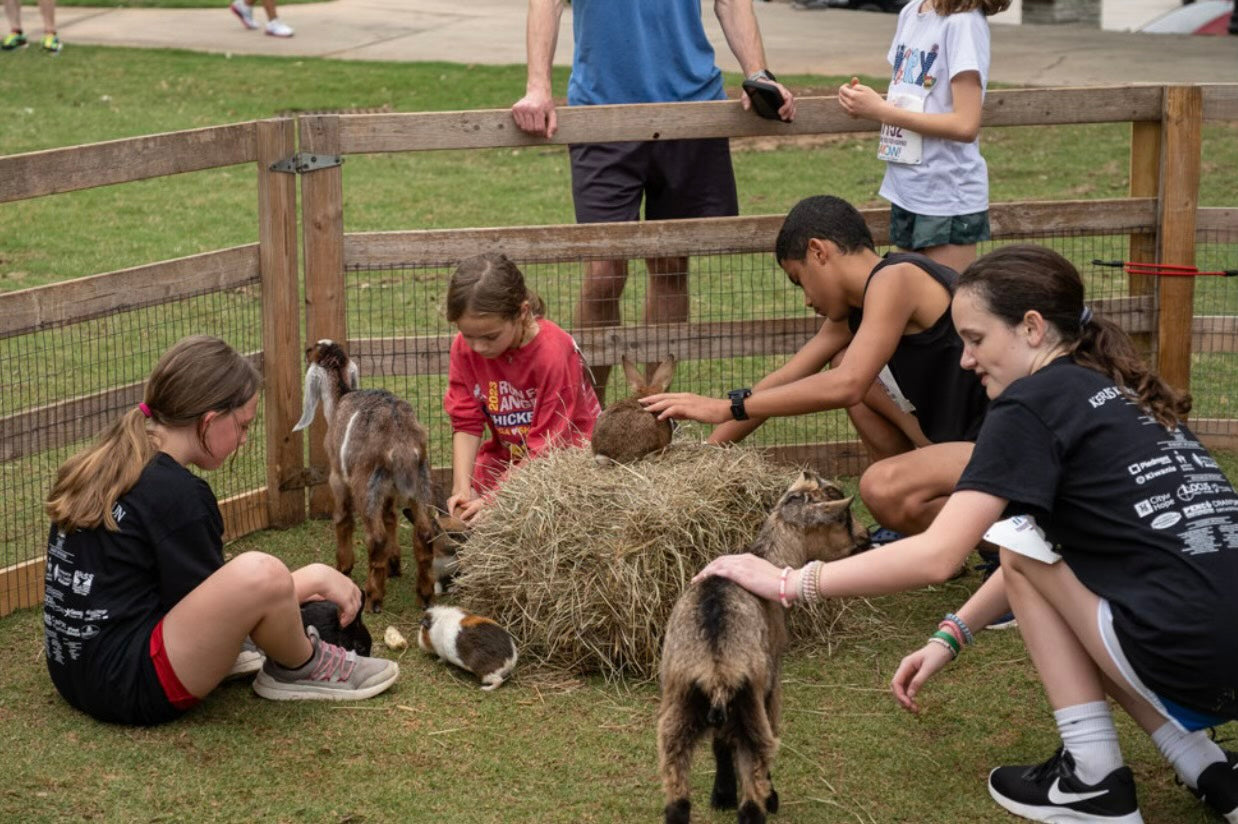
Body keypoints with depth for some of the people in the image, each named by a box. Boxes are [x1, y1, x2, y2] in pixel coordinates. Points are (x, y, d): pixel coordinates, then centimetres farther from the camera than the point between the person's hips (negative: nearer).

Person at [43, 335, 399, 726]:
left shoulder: (106, 465, 10)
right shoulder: (175, 493, -17)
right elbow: (211, 606, -7)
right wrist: (314, 578, 1)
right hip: (127, 689, -10)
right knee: (261, 573, -25)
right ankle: (302, 667, 4)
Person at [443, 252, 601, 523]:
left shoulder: (554, 353, -26)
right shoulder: (465, 347, -10)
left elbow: (548, 447, -22)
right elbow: (466, 424, -8)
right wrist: (462, 488, -22)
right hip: (506, 460, 5)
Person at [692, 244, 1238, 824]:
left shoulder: (1033, 403, -6)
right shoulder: (1117, 394, 20)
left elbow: (935, 556, -11)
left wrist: (787, 583, -4)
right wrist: (949, 637, 21)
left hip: (1191, 657, -9)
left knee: (1021, 538, 8)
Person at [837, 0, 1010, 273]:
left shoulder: (964, 22, -16)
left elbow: (965, 125, -21)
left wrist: (881, 111, -19)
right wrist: (868, 101, -5)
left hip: (949, 199, -8)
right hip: (906, 192, 8)